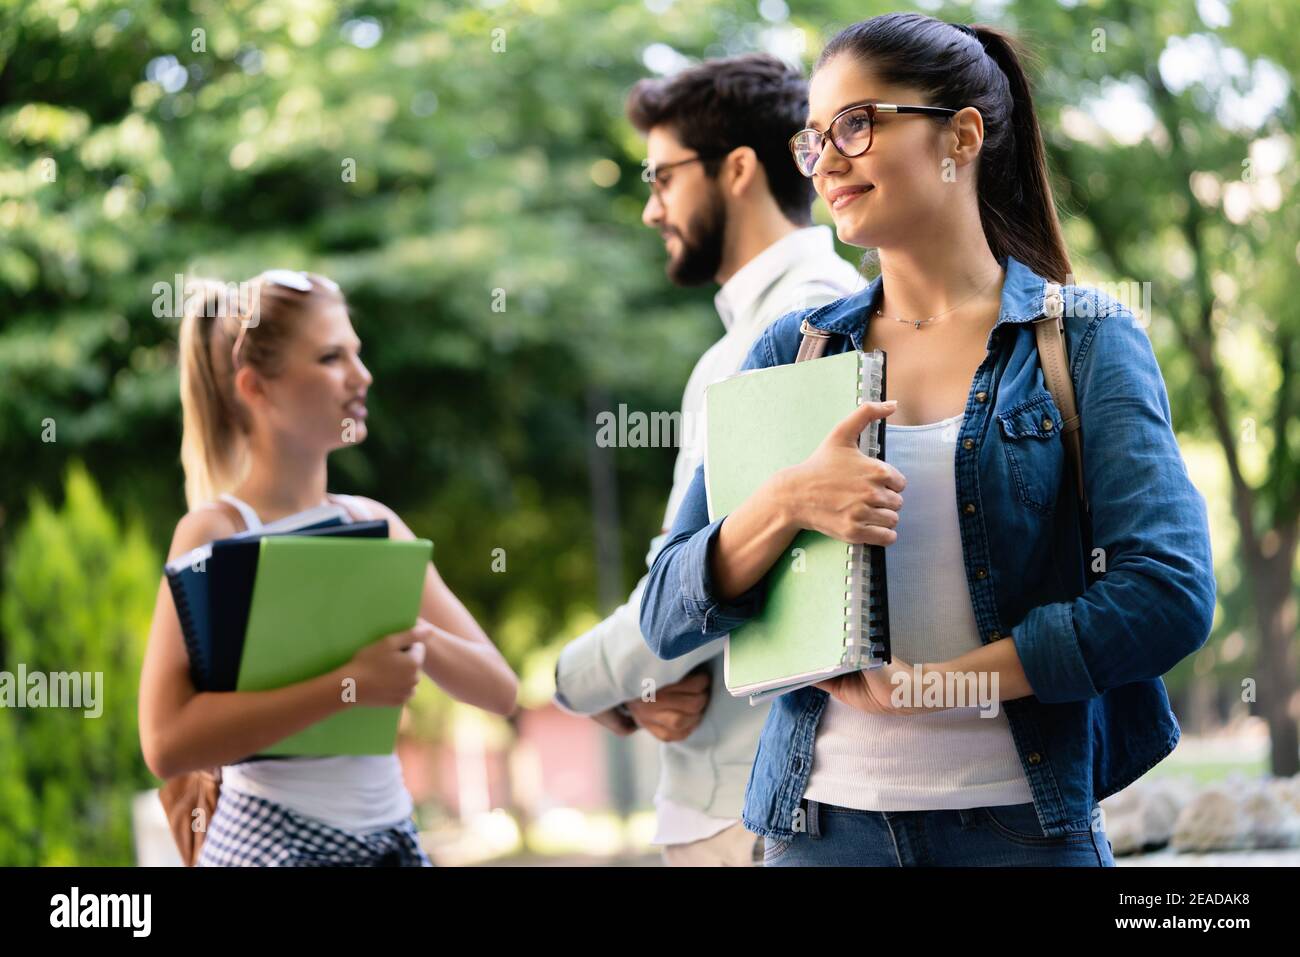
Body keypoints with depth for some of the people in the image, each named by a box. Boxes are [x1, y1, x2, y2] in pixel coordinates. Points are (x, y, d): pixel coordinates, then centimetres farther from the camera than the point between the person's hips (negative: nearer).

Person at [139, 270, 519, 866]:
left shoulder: (374, 524, 7)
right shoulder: (216, 532, -9)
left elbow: (498, 688, 7)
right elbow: (166, 743, -19)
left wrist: (418, 638, -12)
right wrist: (348, 684, -24)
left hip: (390, 836, 6)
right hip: (273, 840, -5)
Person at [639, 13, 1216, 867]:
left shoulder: (1087, 342, -1)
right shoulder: (794, 351, 7)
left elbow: (1169, 597, -13)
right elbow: (668, 620, 3)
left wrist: (921, 684, -14)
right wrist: (785, 503, -15)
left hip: (1021, 819, -3)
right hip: (820, 820, 3)